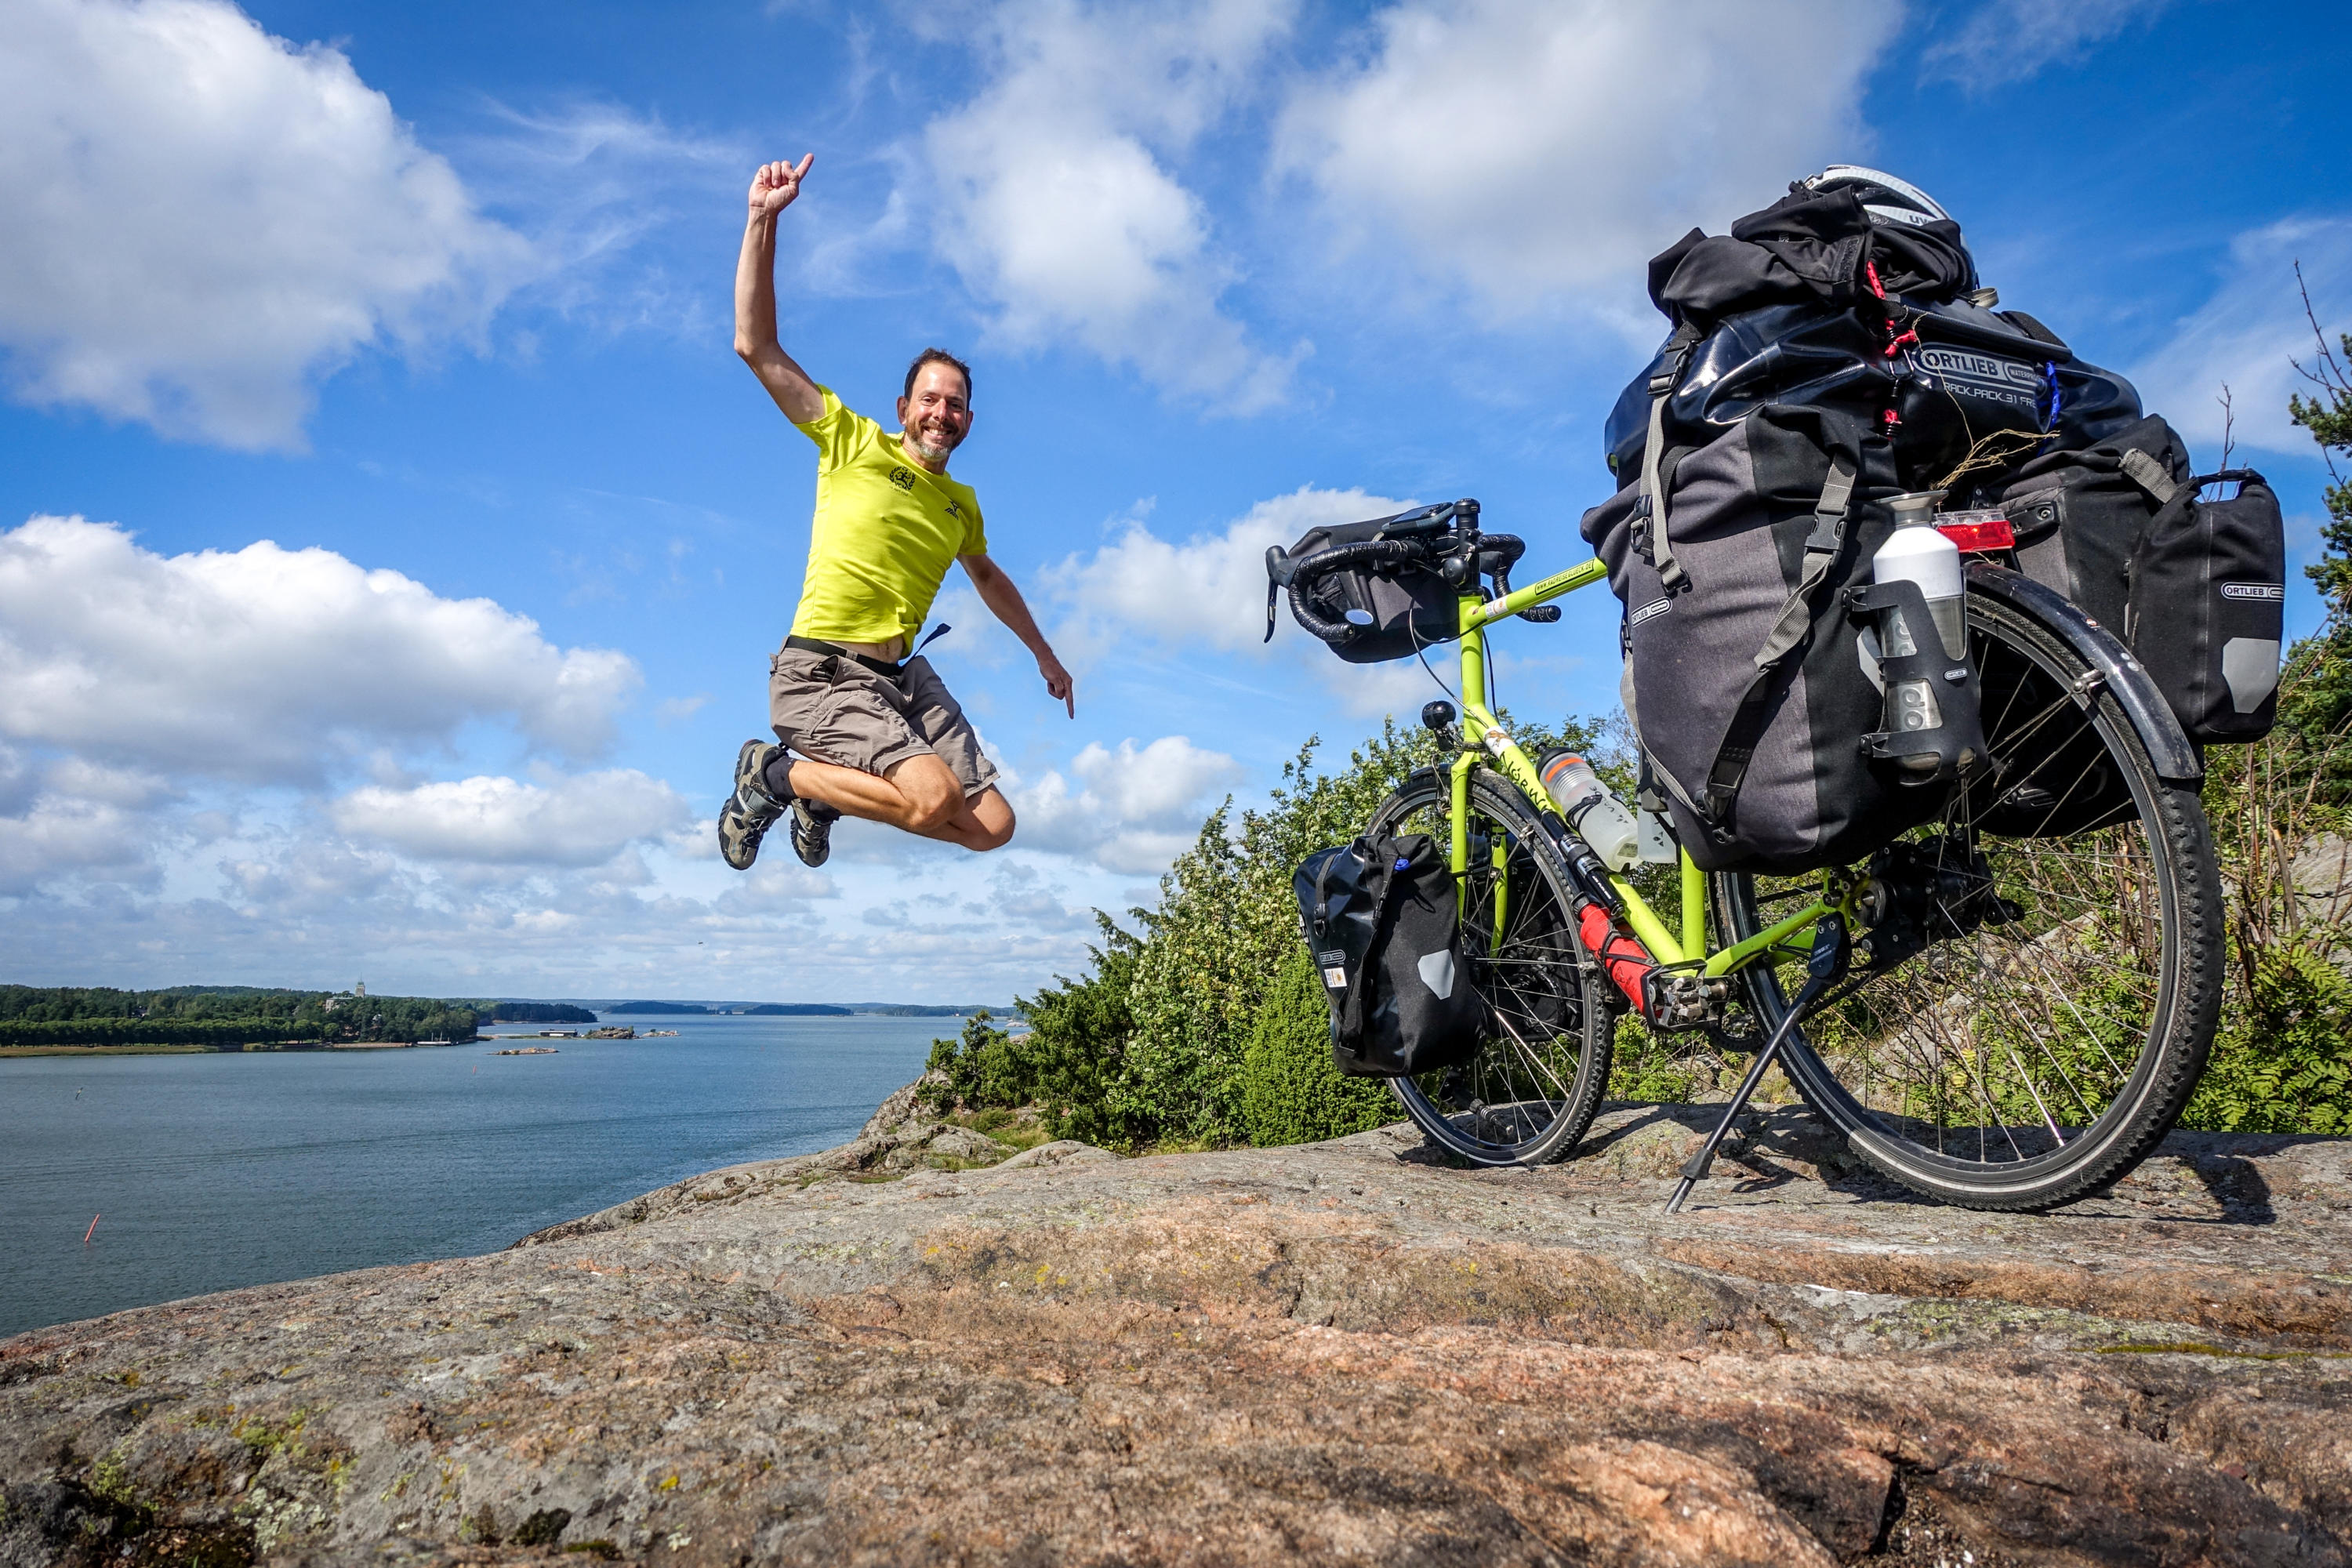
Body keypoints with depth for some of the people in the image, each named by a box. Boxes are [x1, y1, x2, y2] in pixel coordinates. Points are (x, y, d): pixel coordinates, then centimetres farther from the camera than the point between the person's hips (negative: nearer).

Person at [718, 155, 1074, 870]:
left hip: (903, 677, 7)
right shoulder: (856, 445, -1)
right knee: (936, 796, -28)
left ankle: (826, 792, 19)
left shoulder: (961, 504, 15)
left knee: (993, 826, -1)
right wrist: (762, 220, -13)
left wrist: (1044, 653, 39)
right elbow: (756, 346, -7)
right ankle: (775, 774, -3)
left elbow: (988, 578, 34)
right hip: (821, 672, -6)